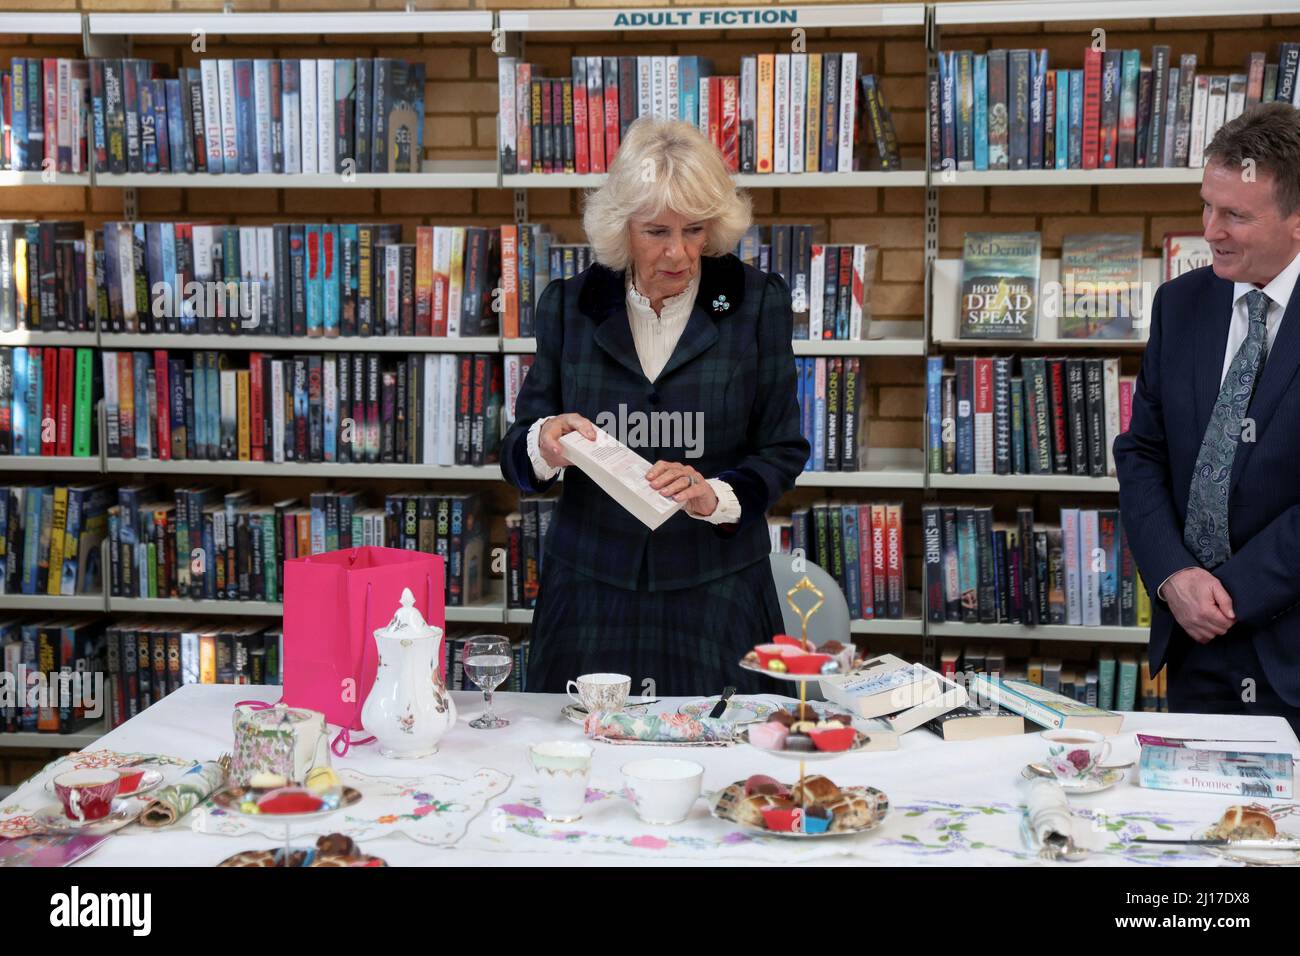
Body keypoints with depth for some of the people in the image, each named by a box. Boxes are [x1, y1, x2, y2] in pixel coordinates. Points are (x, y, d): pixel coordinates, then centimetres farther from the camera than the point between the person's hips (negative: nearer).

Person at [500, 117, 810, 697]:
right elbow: (517, 455, 4)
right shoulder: (569, 303, 3)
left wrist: (715, 496, -18)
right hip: (589, 591, 1)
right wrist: (545, 445, -19)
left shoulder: (758, 301, 0)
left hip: (714, 594, -1)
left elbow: (783, 450, 0)